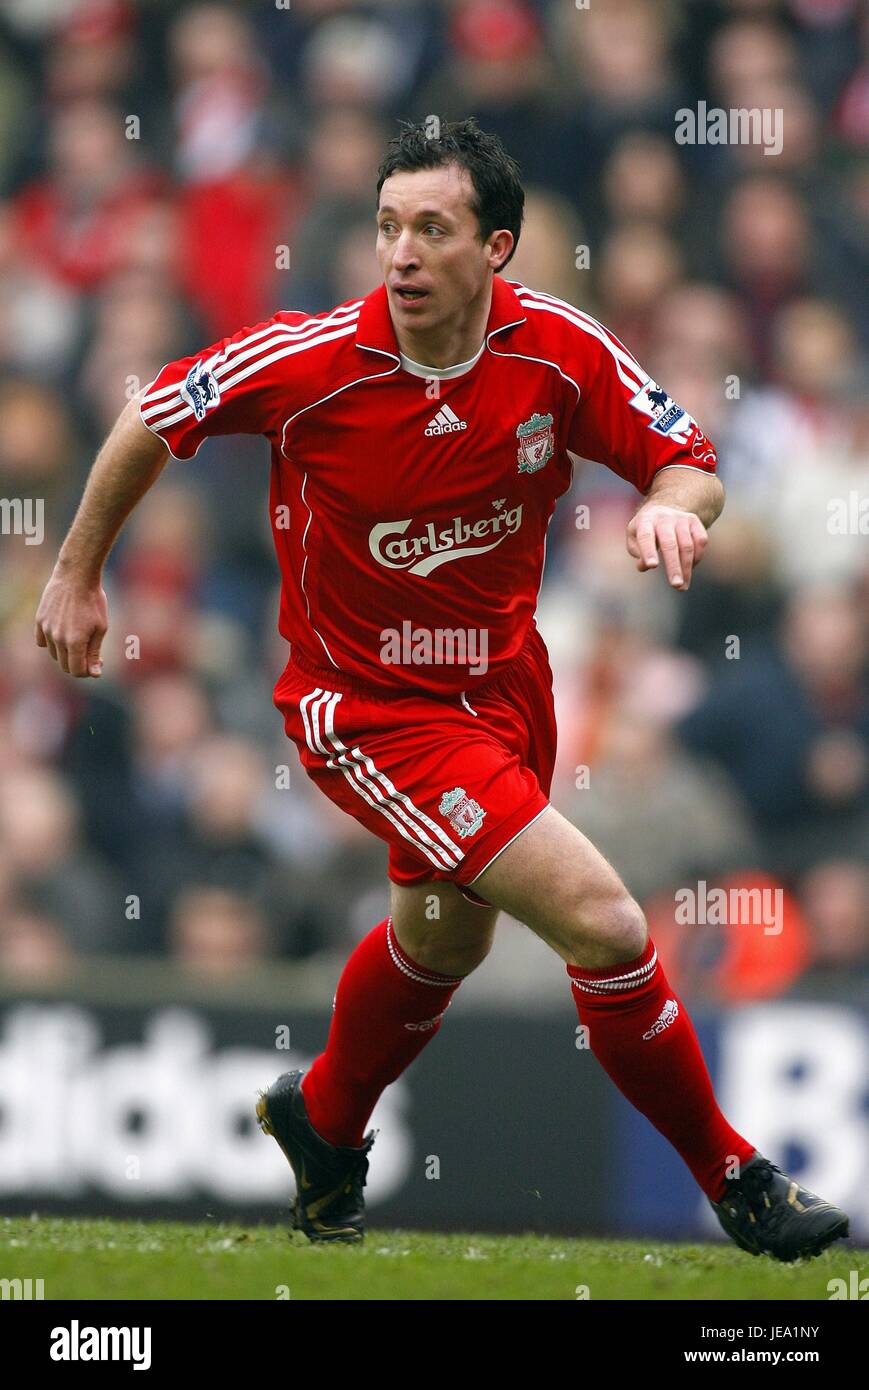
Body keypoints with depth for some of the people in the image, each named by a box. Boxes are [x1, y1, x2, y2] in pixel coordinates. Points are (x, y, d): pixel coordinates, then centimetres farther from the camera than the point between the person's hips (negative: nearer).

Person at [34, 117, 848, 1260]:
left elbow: (690, 463, -5)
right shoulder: (315, 360, -23)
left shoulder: (561, 349, -15)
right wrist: (78, 575, 2)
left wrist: (672, 507, -29)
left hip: (503, 682, 6)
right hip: (369, 707, -6)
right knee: (603, 922, -17)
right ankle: (733, 1178, 1)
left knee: (447, 935, 28)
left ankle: (324, 1123, 58)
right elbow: (154, 419, -7)